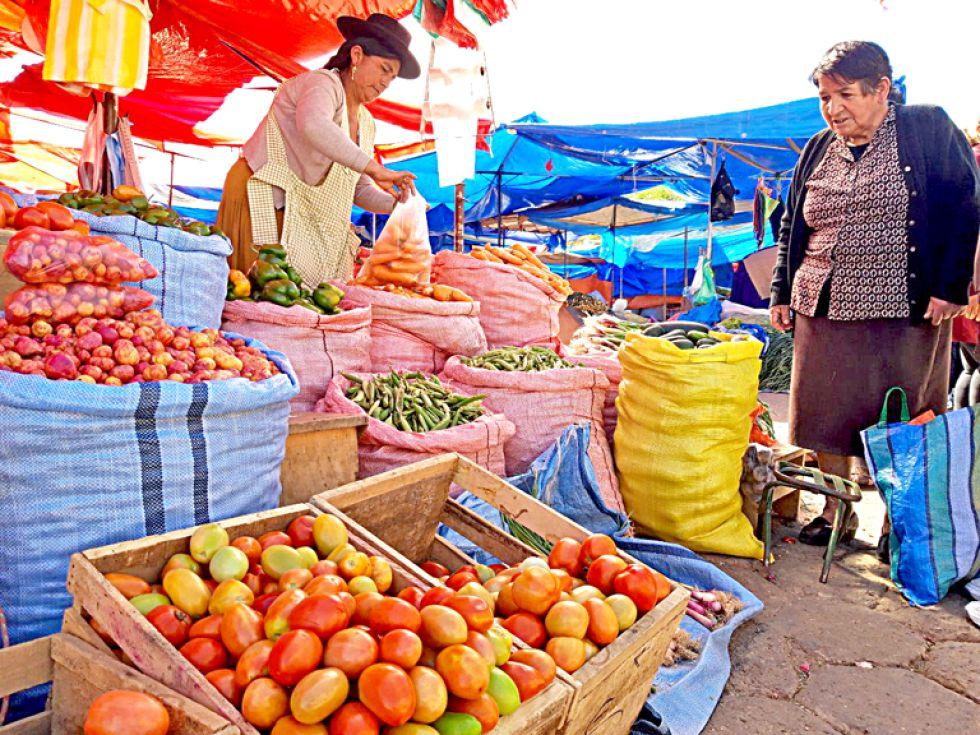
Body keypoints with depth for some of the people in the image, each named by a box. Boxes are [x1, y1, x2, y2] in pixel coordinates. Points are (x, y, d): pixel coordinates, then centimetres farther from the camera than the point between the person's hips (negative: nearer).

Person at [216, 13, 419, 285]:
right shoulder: (323, 82, -12)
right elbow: (313, 126, -37)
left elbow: (360, 189, 15)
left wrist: (396, 203, -4)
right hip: (261, 199, -8)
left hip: (302, 216, 9)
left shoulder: (366, 123, 13)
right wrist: (374, 168, -39)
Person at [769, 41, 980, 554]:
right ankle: (836, 513, 22)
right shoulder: (818, 150, 14)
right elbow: (792, 228, 19)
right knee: (826, 415, 7)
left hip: (906, 314, -4)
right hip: (823, 311, 5)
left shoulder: (927, 128, 1)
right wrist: (781, 293, 13)